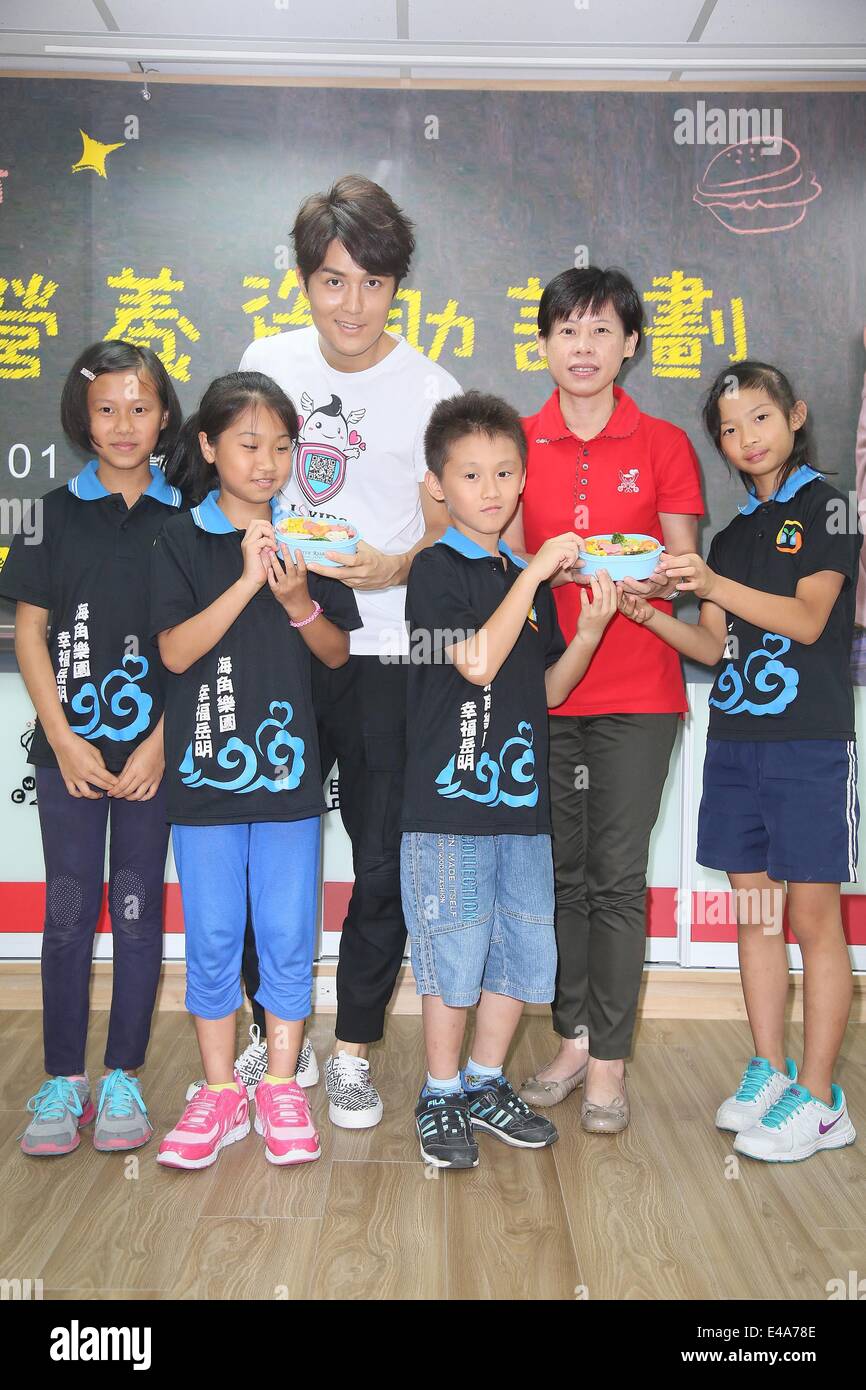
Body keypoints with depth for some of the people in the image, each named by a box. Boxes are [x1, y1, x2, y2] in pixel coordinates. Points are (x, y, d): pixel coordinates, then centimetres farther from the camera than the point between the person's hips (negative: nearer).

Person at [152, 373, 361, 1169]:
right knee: (213, 938, 7)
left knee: (288, 935, 6)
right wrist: (249, 580, -20)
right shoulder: (181, 541, -1)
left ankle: (281, 1084, 23)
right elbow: (176, 652, -11)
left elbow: (338, 653, 6)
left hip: (288, 767, 1)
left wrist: (300, 603, -13)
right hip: (205, 769, -1)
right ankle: (220, 1091, 23)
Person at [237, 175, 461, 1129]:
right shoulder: (267, 362, 6)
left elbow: (449, 531, -2)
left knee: (383, 868, 4)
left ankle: (353, 1051, 23)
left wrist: (391, 568, -21)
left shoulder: (428, 390, -4)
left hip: (385, 655, -3)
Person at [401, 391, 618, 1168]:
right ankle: (441, 1099, 20)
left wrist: (590, 630, 0)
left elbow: (548, 690, 15)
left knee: (525, 954, 11)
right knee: (453, 957, 1)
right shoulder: (436, 569, -5)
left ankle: (486, 1085, 30)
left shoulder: (530, 578, 15)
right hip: (450, 798, -6)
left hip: (521, 797, 7)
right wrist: (534, 575, -16)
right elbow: (478, 661, -18)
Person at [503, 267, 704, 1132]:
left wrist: (644, 578, -18)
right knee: (561, 871, 9)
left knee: (618, 875, 0)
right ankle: (573, 1039, 23)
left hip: (635, 689, -1)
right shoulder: (516, 444, 7)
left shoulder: (664, 446, 5)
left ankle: (609, 1062, 11)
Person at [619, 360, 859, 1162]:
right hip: (735, 736, 6)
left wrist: (713, 584, -23)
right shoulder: (731, 536, 16)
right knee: (754, 910, 10)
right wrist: (648, 615, -3)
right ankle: (768, 1072, 22)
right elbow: (717, 645, 13)